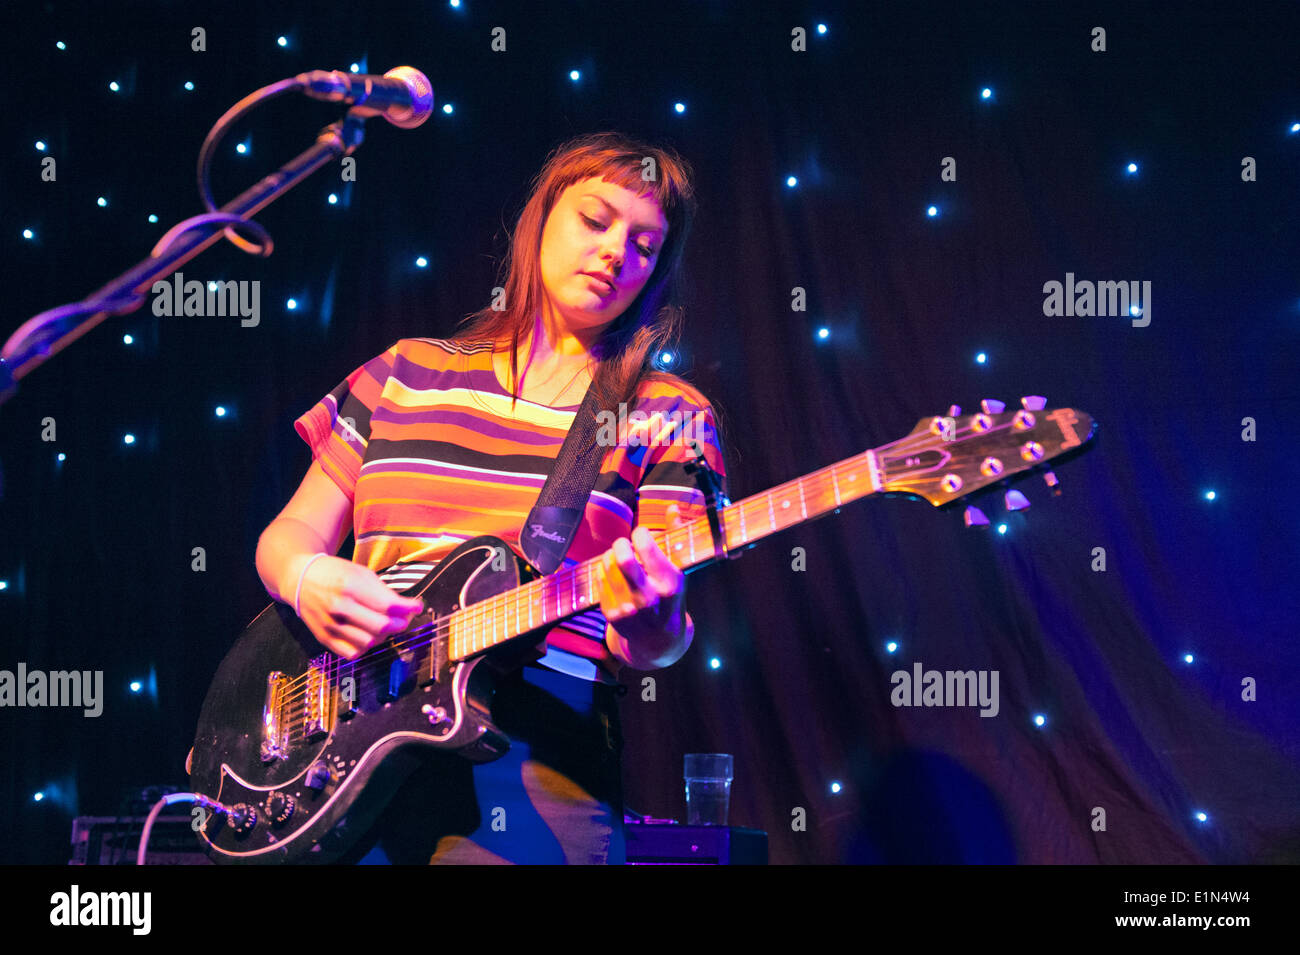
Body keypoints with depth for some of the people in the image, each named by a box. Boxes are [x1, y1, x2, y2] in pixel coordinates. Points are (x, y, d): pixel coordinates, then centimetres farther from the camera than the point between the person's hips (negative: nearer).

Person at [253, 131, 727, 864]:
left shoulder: (668, 418, 8)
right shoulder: (407, 374, 16)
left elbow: (648, 648, 2)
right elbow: (288, 535, 18)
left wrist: (650, 626, -22)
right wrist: (306, 578, -5)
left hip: (534, 764, -2)